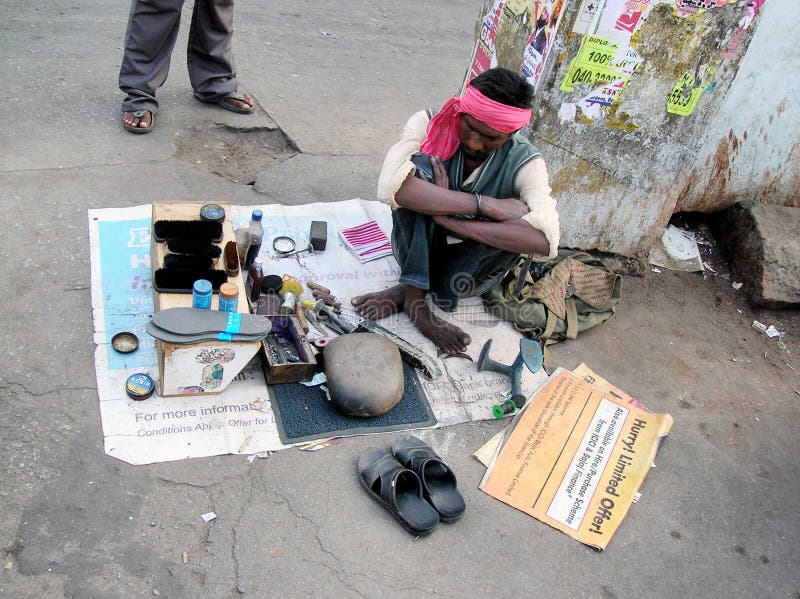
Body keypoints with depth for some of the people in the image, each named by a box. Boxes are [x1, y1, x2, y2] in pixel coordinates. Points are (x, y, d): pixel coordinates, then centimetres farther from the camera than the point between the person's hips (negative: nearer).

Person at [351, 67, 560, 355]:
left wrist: (448, 219, -40)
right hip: (416, 251, -1)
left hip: (472, 266, 1)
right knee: (420, 166, -27)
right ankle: (414, 296, -25)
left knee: (513, 229, -31)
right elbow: (391, 187, -38)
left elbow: (544, 240, -38)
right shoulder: (430, 123, -19)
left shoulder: (524, 162, -20)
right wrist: (484, 204, -37)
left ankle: (406, 291, -15)